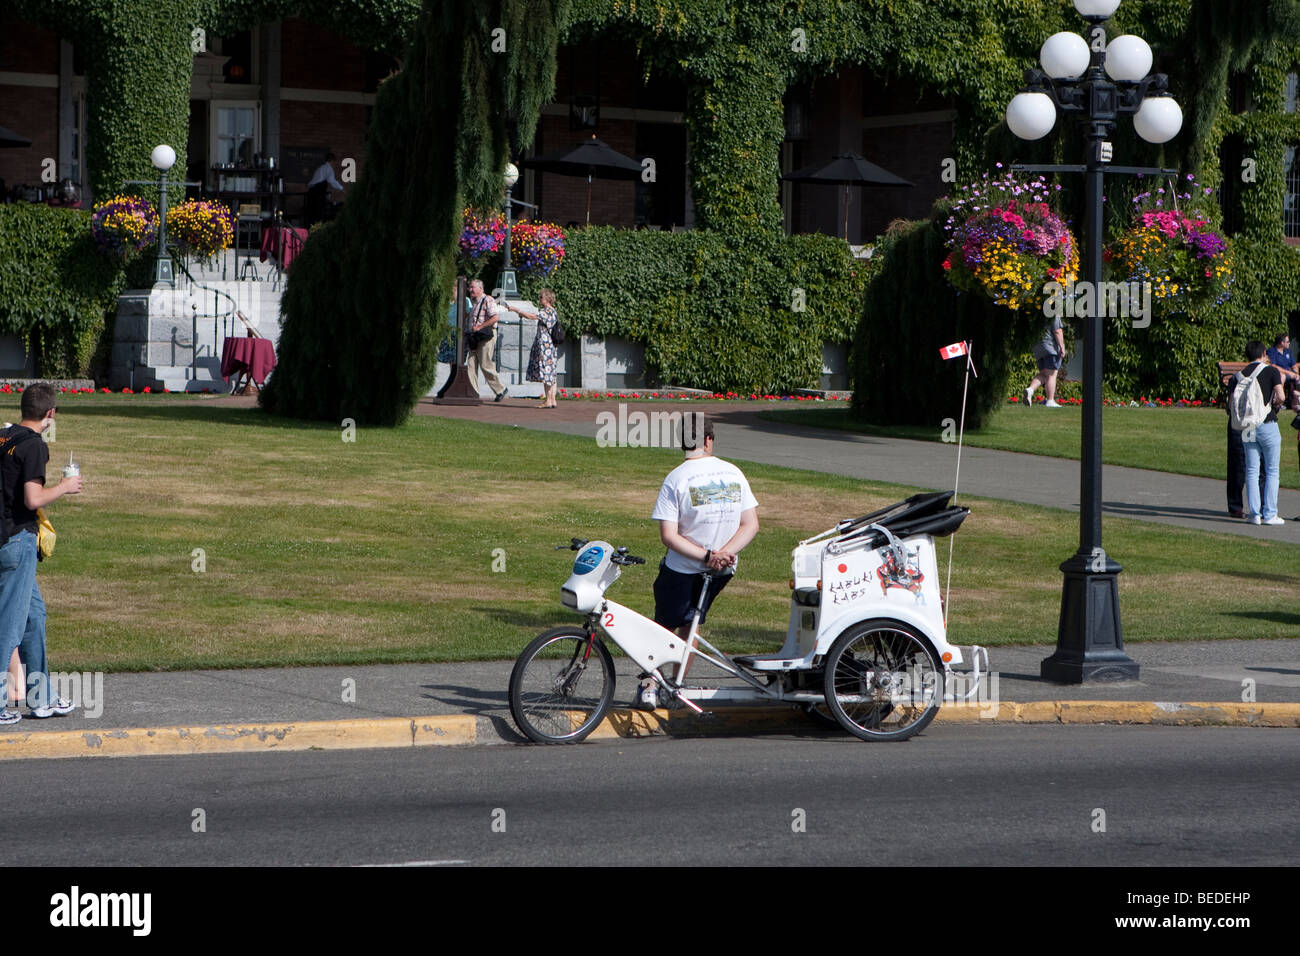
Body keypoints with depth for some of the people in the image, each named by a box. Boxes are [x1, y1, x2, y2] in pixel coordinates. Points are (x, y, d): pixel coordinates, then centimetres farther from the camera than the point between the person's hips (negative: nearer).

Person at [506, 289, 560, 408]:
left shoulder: (547, 311, -14)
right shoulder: (554, 312, 15)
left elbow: (530, 316, -21)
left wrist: (515, 309, -12)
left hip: (544, 345, -10)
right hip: (551, 346, 10)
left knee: (546, 372, -7)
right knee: (551, 373, 9)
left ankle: (548, 401, -7)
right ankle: (552, 400, 9)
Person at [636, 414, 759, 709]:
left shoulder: (675, 480, -14)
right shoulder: (734, 473, -2)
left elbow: (669, 536, -20)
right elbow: (751, 524, -5)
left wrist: (707, 555, -19)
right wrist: (722, 554, -15)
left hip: (681, 570, -4)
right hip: (722, 572, 4)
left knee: (664, 625, 13)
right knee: (690, 624, 20)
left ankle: (649, 684, 5)